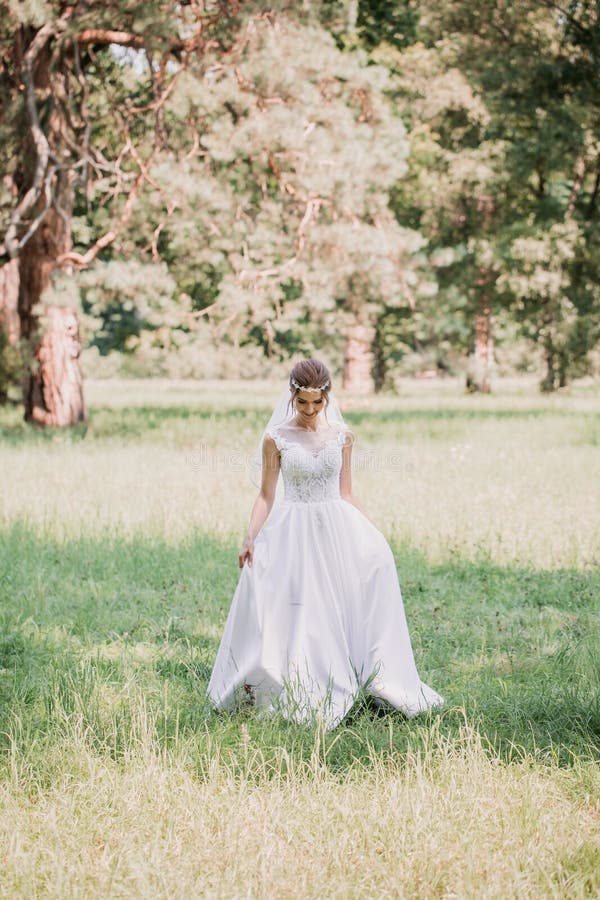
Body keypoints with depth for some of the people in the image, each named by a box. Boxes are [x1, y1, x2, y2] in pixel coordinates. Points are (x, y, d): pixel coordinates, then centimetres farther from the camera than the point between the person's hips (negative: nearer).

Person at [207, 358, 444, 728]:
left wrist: (375, 533, 4)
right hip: (292, 534, -2)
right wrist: (251, 538, -11)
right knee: (293, 616, -6)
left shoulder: (341, 436, 5)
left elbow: (346, 494, 10)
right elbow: (266, 496, 1)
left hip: (336, 530, 2)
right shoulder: (276, 439, -2)